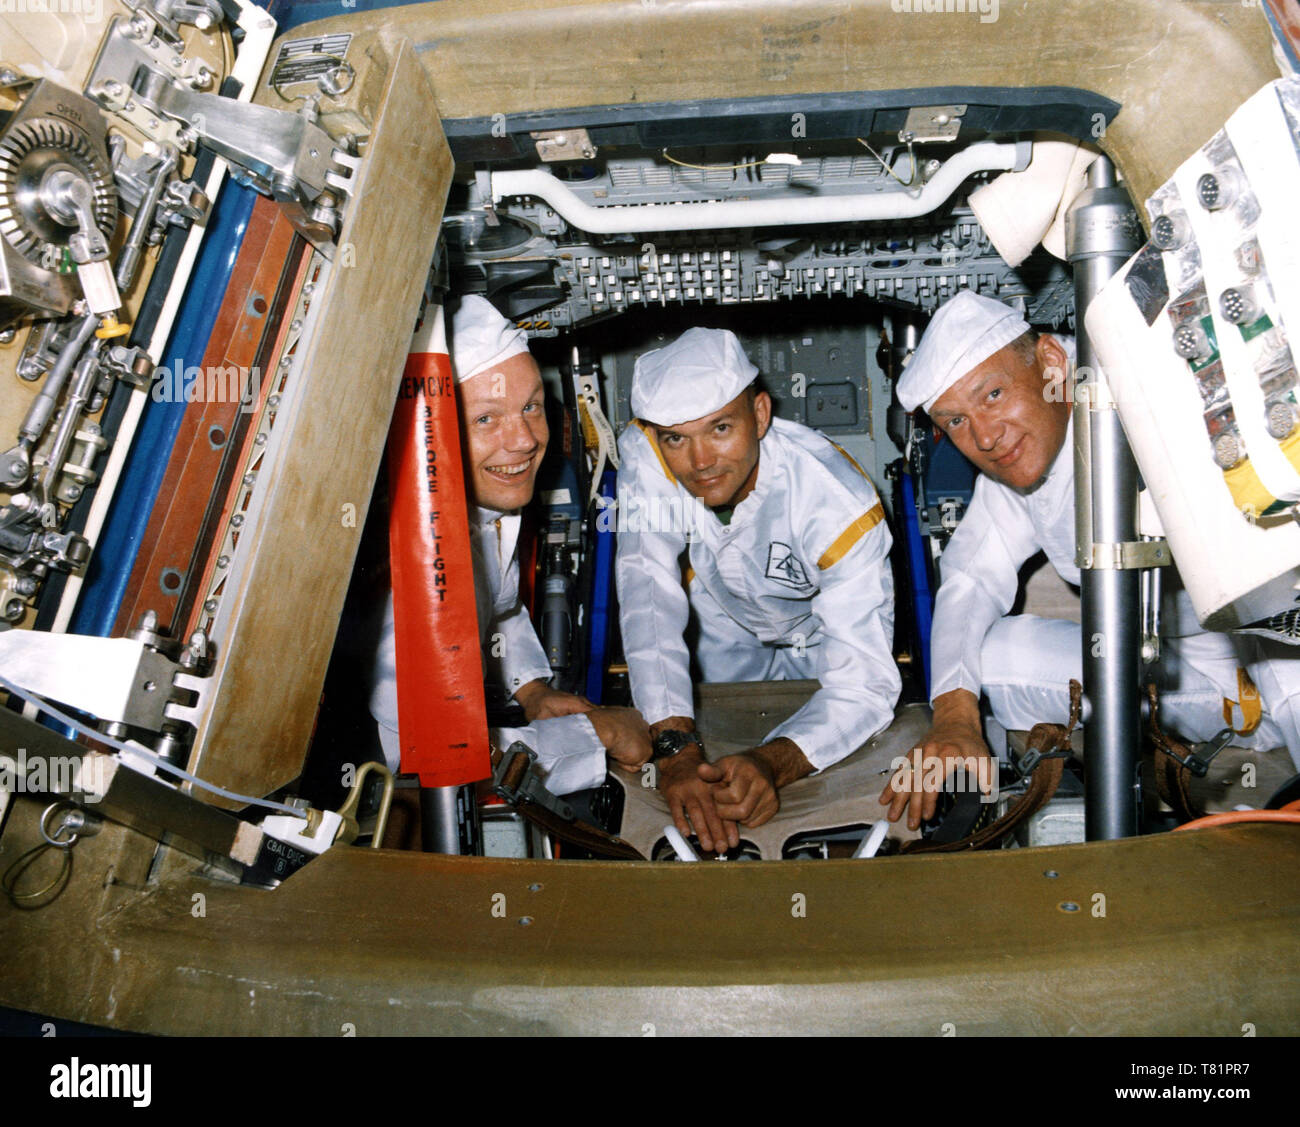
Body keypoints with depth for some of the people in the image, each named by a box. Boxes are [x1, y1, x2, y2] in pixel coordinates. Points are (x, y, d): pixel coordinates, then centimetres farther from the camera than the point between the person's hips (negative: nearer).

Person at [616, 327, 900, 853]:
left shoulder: (839, 500, -38)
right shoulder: (642, 453, -31)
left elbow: (864, 682, -40)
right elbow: (650, 595, -34)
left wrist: (771, 764, -58)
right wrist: (675, 748, -48)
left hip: (822, 636, -1)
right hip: (730, 627, 1)